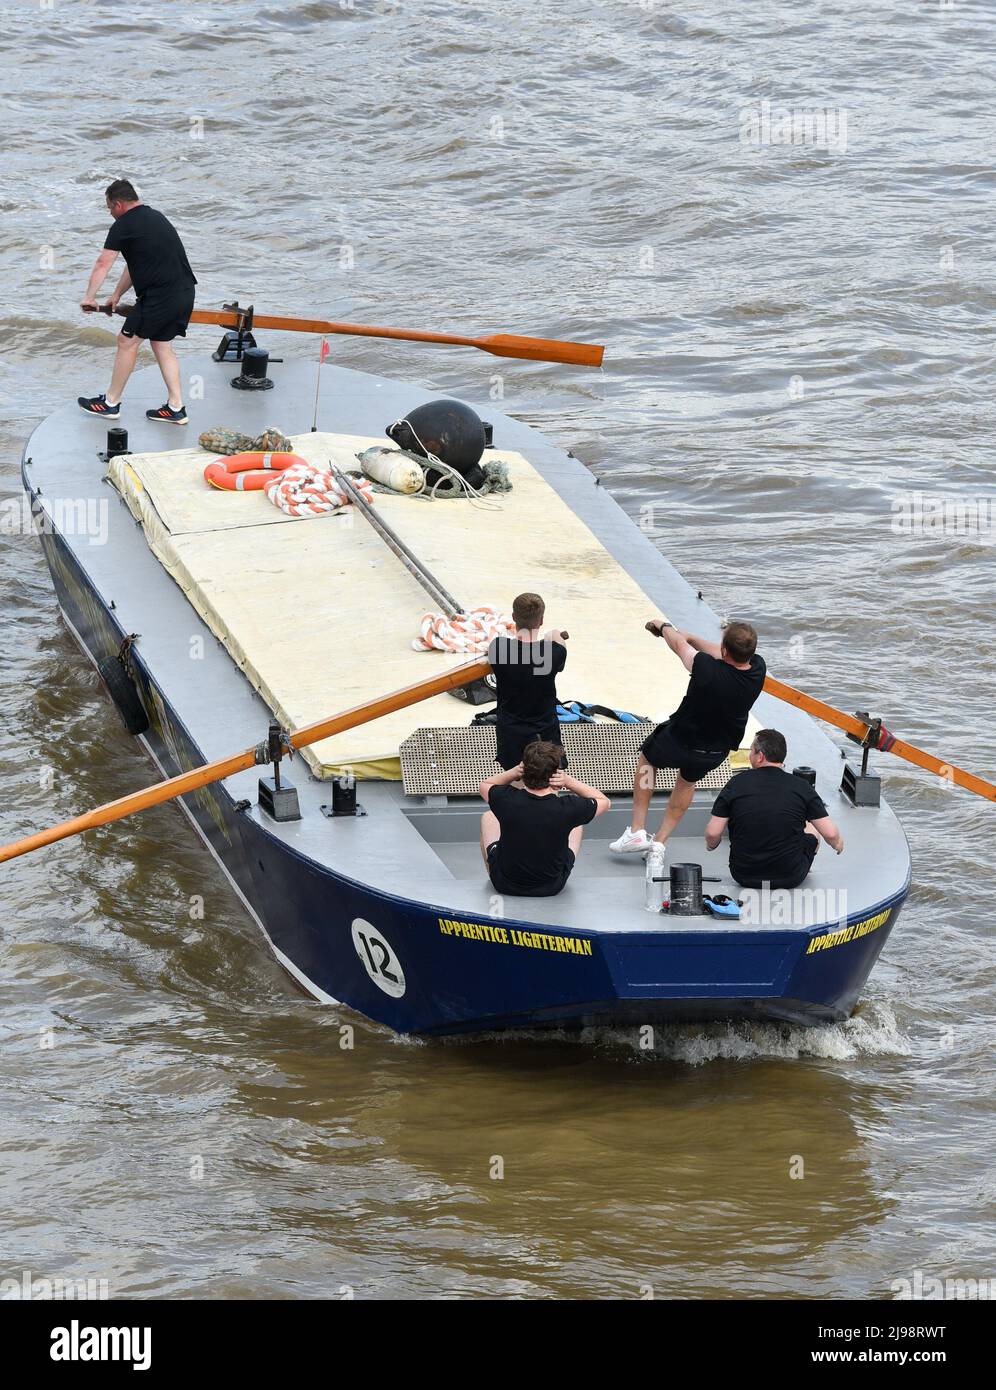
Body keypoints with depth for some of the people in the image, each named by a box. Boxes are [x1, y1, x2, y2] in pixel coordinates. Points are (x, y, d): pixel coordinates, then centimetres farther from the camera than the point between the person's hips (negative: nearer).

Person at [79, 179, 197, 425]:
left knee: (127, 341, 5)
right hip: (185, 292, 8)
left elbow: (102, 264, -1)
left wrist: (89, 297, 10)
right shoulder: (154, 216, 21)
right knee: (162, 344, 18)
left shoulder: (124, 225, -6)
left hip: (160, 296, -8)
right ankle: (176, 409, 16)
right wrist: (117, 295, 33)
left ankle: (111, 403, 14)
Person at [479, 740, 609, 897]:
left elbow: (484, 785, 1)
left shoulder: (506, 800, -25)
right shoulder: (567, 809, -28)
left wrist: (514, 773, -14)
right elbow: (604, 801, -6)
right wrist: (569, 781, -17)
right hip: (552, 887, 0)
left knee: (488, 817, 27)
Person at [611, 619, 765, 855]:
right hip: (717, 753, 4)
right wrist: (689, 635, 12)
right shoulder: (758, 669, -22)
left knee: (647, 758, 28)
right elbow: (716, 651, -2)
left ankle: (637, 831, 26)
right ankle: (660, 842, 36)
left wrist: (664, 626, 9)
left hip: (678, 743, -4)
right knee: (687, 780, 34)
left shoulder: (707, 669, -35)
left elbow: (679, 644, -13)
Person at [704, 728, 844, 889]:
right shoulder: (801, 787, -10)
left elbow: (712, 834, -9)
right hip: (790, 878, -1)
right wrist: (838, 845, 15)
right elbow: (830, 834, -9)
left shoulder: (737, 784, -9)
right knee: (812, 828, 29)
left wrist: (712, 845, 15)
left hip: (743, 875, 1)